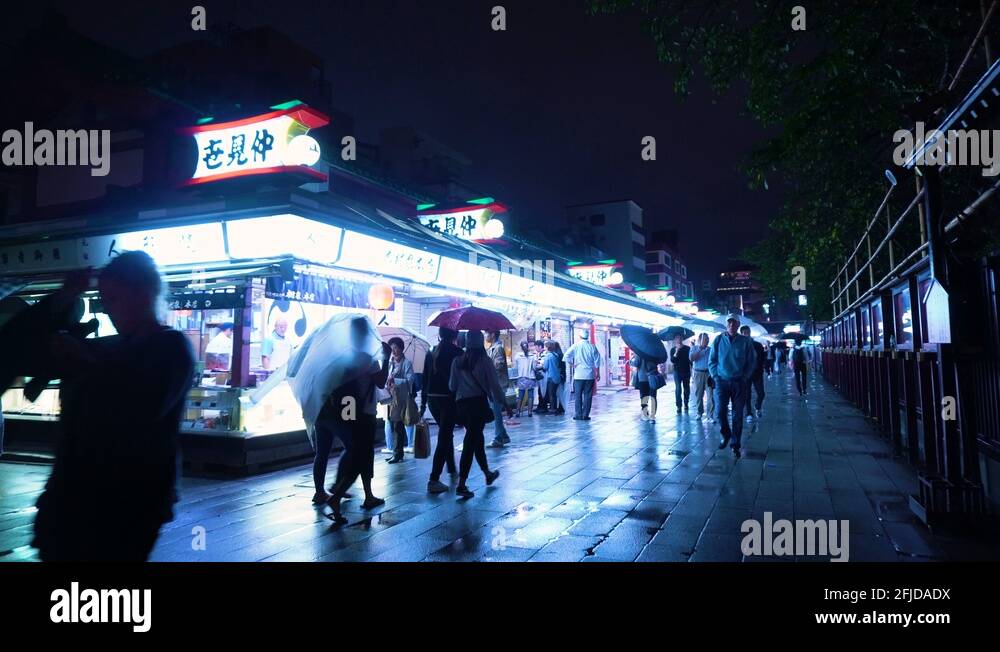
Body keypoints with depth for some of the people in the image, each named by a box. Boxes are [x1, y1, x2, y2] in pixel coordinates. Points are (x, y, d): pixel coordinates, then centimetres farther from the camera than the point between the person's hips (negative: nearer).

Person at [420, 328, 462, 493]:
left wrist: (423, 404, 14)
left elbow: (425, 379, 9)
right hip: (449, 398, -6)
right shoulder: (457, 353, -7)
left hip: (432, 398, 6)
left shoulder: (431, 353, 8)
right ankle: (434, 480, -12)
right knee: (444, 437, -5)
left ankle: (451, 467, 39)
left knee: (446, 433, 24)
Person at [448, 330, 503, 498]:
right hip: (478, 403, -5)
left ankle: (487, 473, 37)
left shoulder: (457, 361, 3)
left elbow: (452, 386, 4)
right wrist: (504, 402, 6)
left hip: (461, 404, 5)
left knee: (477, 439, 20)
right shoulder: (485, 361, -8)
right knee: (471, 443, -4)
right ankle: (461, 485, -8)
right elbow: (495, 385, -6)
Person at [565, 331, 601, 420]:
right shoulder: (592, 347, 1)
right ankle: (585, 415, 4)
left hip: (578, 375, -1)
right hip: (589, 375, 1)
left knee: (578, 395, 6)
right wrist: (598, 373, 12)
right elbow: (597, 362, 4)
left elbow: (567, 356, -12)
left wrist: (572, 364, 0)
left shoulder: (576, 346, -2)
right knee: (588, 395, 5)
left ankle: (578, 414, 5)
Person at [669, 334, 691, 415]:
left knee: (686, 389, 5)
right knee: (678, 389, -8)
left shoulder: (687, 348, 5)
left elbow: (691, 359, 8)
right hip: (677, 371, -1)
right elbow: (672, 360, -9)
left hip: (686, 371, 1)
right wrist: (677, 351, -20)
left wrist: (691, 369, 0)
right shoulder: (673, 349, 3)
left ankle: (686, 405, 15)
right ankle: (679, 406, -5)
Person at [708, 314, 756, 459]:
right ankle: (726, 435, 20)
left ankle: (736, 445, 12)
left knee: (737, 414, 2)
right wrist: (715, 376, -1)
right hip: (722, 381, 0)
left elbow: (751, 361, 6)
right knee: (720, 410, -7)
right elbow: (712, 361, 8)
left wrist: (745, 377, -2)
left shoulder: (746, 341, 2)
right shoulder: (718, 340, 4)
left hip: (739, 382, 0)